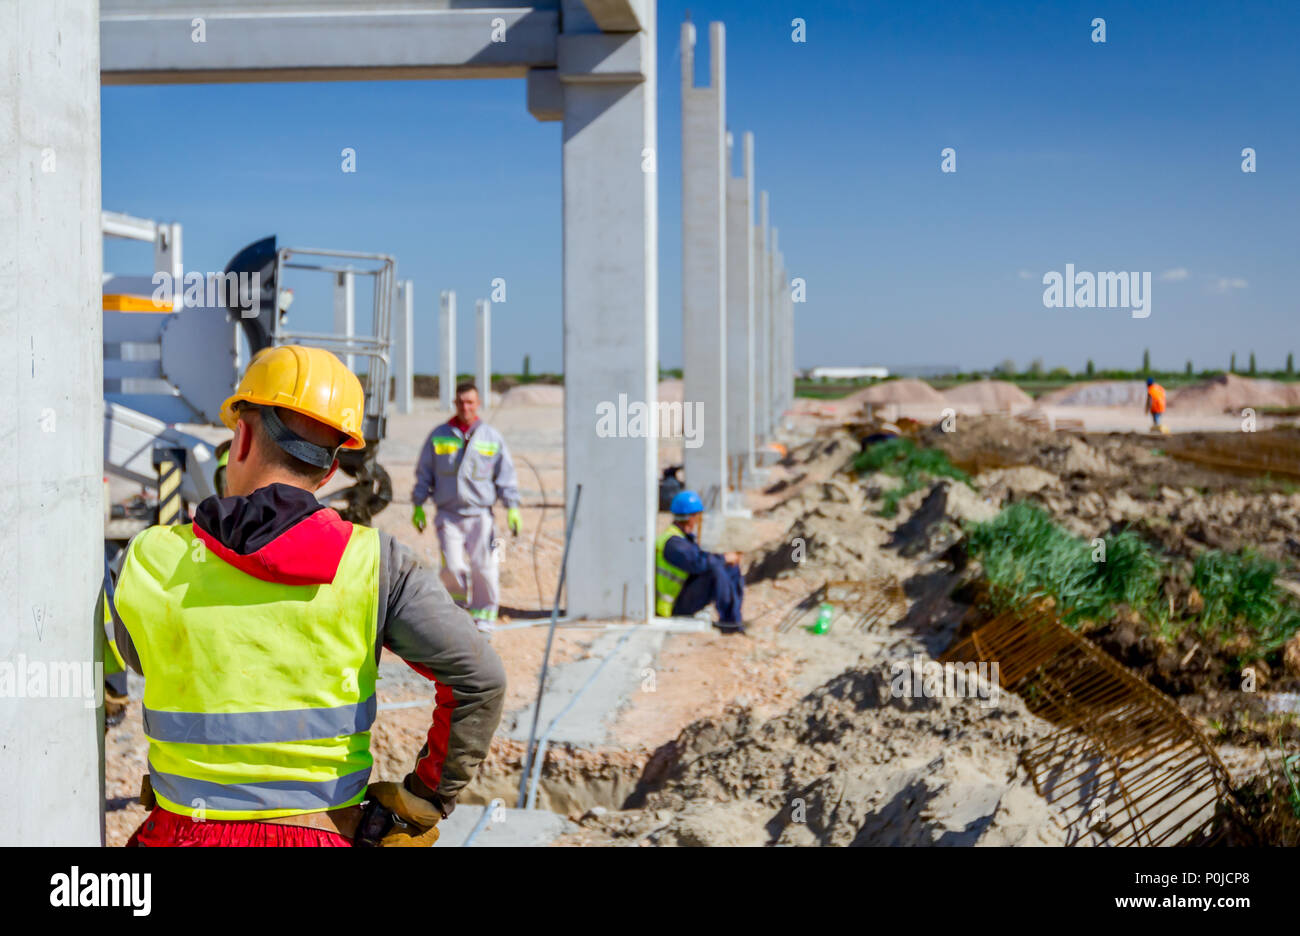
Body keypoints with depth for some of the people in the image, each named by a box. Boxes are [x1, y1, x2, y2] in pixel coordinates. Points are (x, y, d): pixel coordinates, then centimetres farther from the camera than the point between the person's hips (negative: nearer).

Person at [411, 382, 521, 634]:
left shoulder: (492, 438, 7)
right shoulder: (439, 436, 8)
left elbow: (506, 476, 10)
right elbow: (424, 473, 14)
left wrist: (512, 508, 2)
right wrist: (418, 505, 9)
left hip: (480, 515, 0)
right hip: (448, 515, 0)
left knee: (484, 568, -5)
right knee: (452, 567, -10)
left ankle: (484, 618, 8)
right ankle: (458, 607, 14)